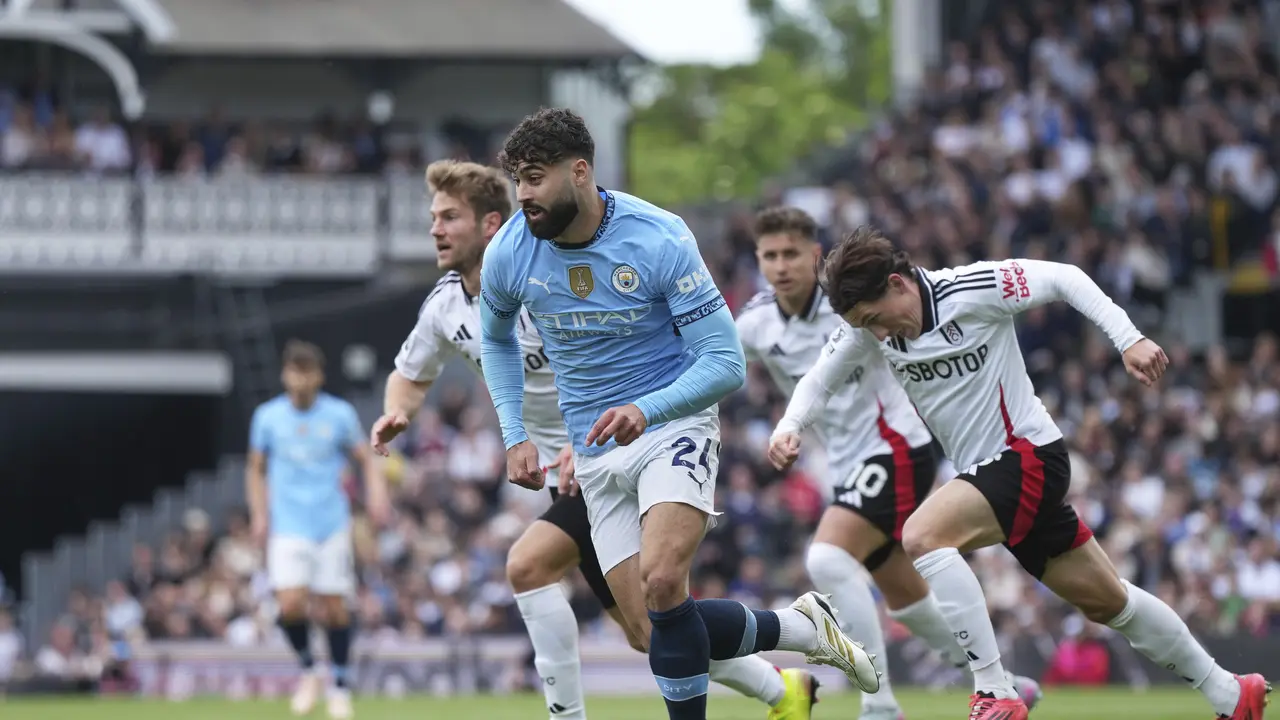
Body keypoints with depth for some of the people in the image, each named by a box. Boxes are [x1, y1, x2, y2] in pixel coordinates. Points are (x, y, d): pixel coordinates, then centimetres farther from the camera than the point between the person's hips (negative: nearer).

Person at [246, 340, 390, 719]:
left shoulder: (340, 414, 1)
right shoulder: (268, 417, 3)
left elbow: (366, 459, 9)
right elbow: (256, 470, 14)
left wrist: (377, 493, -10)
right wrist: (259, 513, 2)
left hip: (332, 526, 0)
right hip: (288, 528, 0)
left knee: (334, 608, -1)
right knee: (291, 605, -16)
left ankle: (340, 687, 14)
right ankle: (308, 671, 9)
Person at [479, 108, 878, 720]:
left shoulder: (660, 239, -18)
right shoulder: (507, 255, -5)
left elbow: (726, 362, -17)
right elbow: (496, 340, 19)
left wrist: (645, 411, -33)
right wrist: (514, 436, 8)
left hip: (672, 424, -5)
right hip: (595, 452, 5)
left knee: (660, 582, -30)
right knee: (656, 632, -5)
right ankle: (804, 629, 17)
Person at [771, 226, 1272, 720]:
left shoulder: (970, 289, -21)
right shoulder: (868, 325, -2)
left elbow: (1063, 278, -15)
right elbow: (819, 382, 7)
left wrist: (1129, 340, -23)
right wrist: (788, 428, -13)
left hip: (1029, 456, -8)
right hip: (987, 473, 8)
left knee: (921, 536, -27)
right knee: (1106, 602, 15)